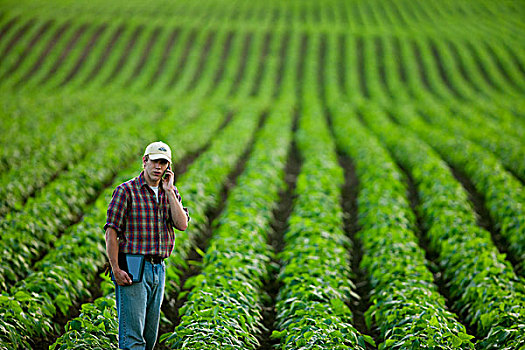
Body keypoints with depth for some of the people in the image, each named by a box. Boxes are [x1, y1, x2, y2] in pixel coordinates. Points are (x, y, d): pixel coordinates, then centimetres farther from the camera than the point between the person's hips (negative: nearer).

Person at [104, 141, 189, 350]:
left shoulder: (171, 193, 13)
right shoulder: (126, 191, -4)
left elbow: (182, 224, -3)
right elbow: (111, 232, -7)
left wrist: (169, 191, -6)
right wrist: (116, 269, -15)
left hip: (159, 268, 6)